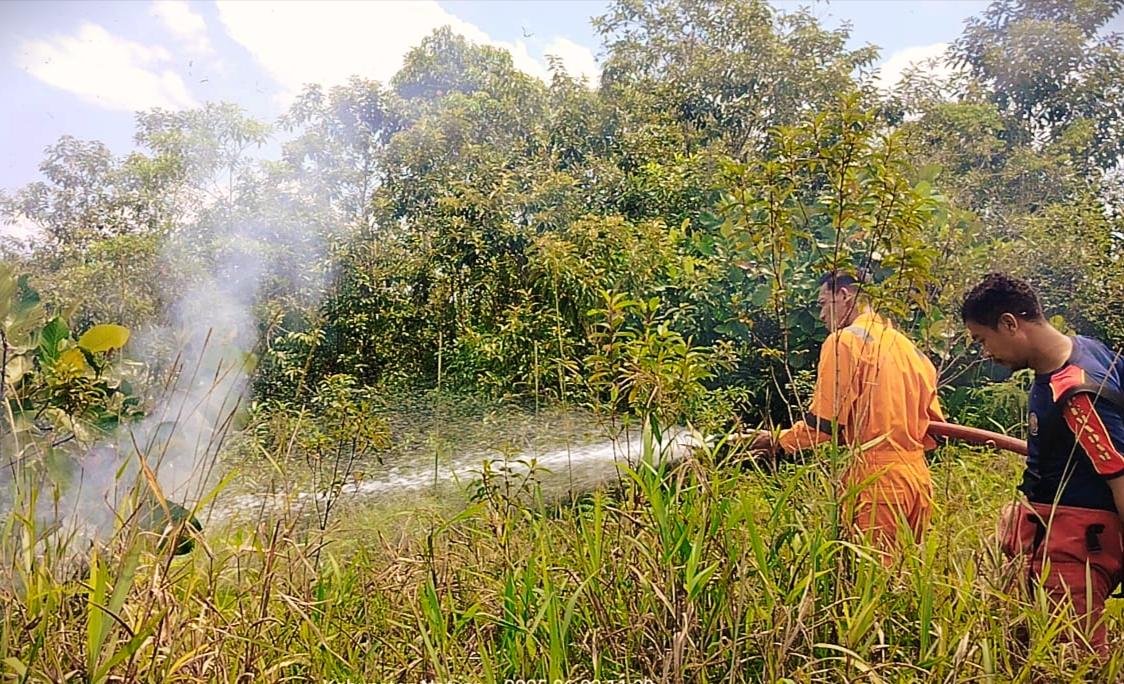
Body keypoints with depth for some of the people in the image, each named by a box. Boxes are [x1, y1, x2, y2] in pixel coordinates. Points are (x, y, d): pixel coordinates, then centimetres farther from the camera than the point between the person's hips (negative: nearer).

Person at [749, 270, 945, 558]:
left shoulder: (844, 341, -7)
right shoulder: (908, 346, 15)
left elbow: (823, 423, -10)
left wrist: (778, 440, 4)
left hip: (877, 478, -8)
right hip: (919, 477, 8)